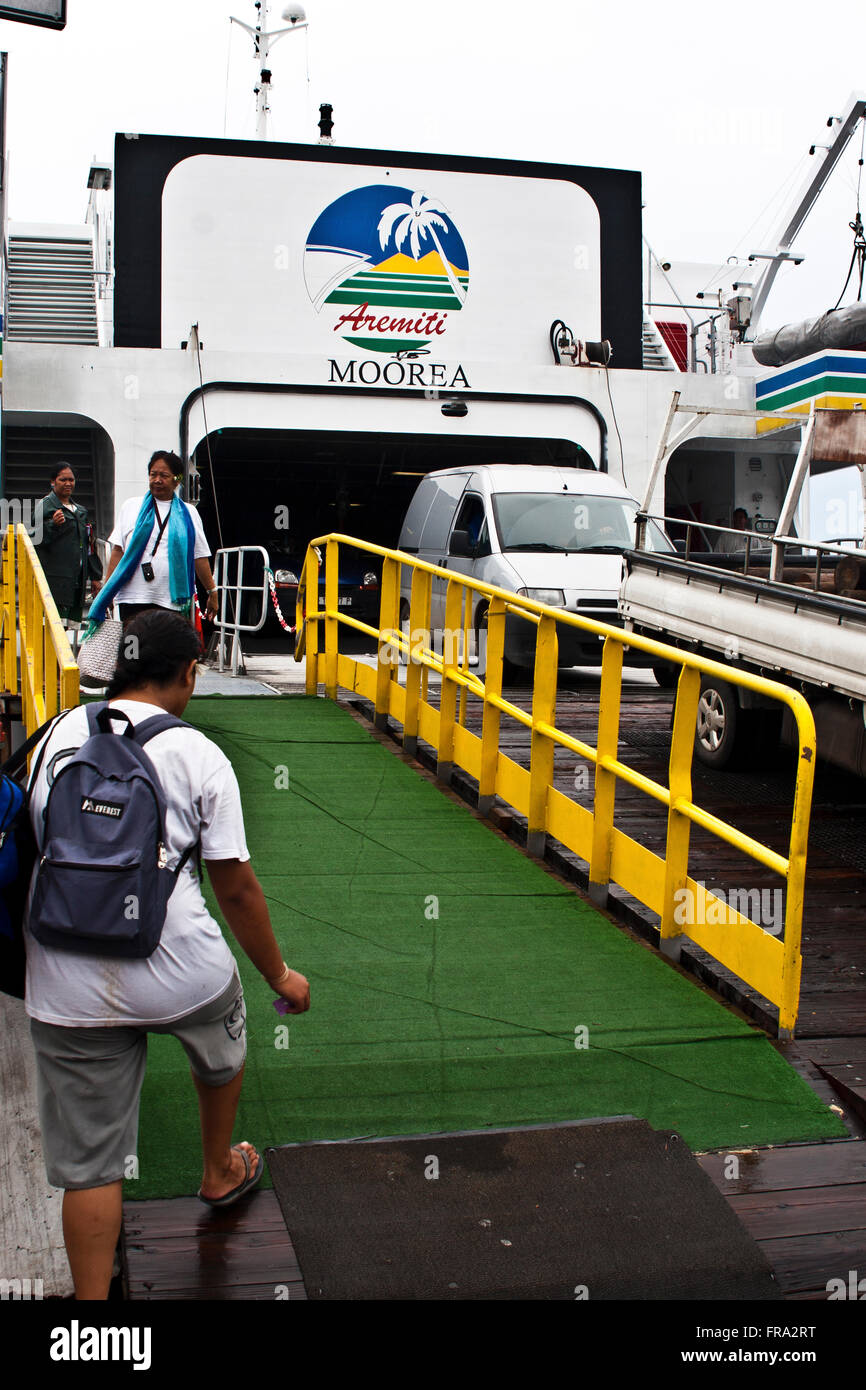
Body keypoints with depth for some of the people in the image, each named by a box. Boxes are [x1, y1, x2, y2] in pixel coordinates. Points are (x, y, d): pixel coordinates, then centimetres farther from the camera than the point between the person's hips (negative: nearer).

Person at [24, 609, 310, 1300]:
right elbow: (236, 887, -4)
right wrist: (280, 975, 11)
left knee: (88, 1162, 11)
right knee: (222, 1047, 33)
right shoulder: (197, 755, -7)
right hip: (182, 973, -1)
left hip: (69, 990, 1)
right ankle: (221, 1173, 56)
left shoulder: (56, 737, 4)